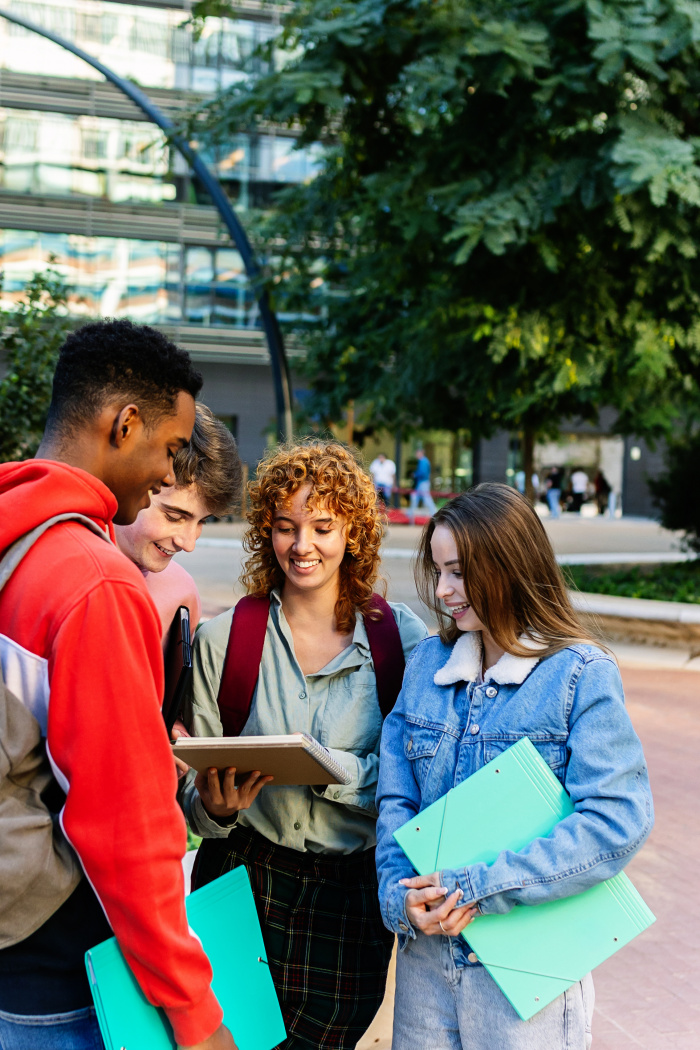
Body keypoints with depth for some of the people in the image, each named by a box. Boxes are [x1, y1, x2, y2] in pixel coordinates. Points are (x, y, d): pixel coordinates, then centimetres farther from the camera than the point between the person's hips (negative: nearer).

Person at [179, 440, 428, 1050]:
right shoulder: (222, 639, -3)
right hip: (243, 879, 0)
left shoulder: (402, 637, -4)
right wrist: (215, 805, -21)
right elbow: (193, 787, 1)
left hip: (352, 894, 0)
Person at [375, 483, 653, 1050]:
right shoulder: (426, 664, 5)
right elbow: (395, 798, 5)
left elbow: (618, 822, -19)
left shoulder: (583, 675, -11)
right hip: (426, 950, 4)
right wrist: (403, 896, -13)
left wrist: (478, 888, -21)